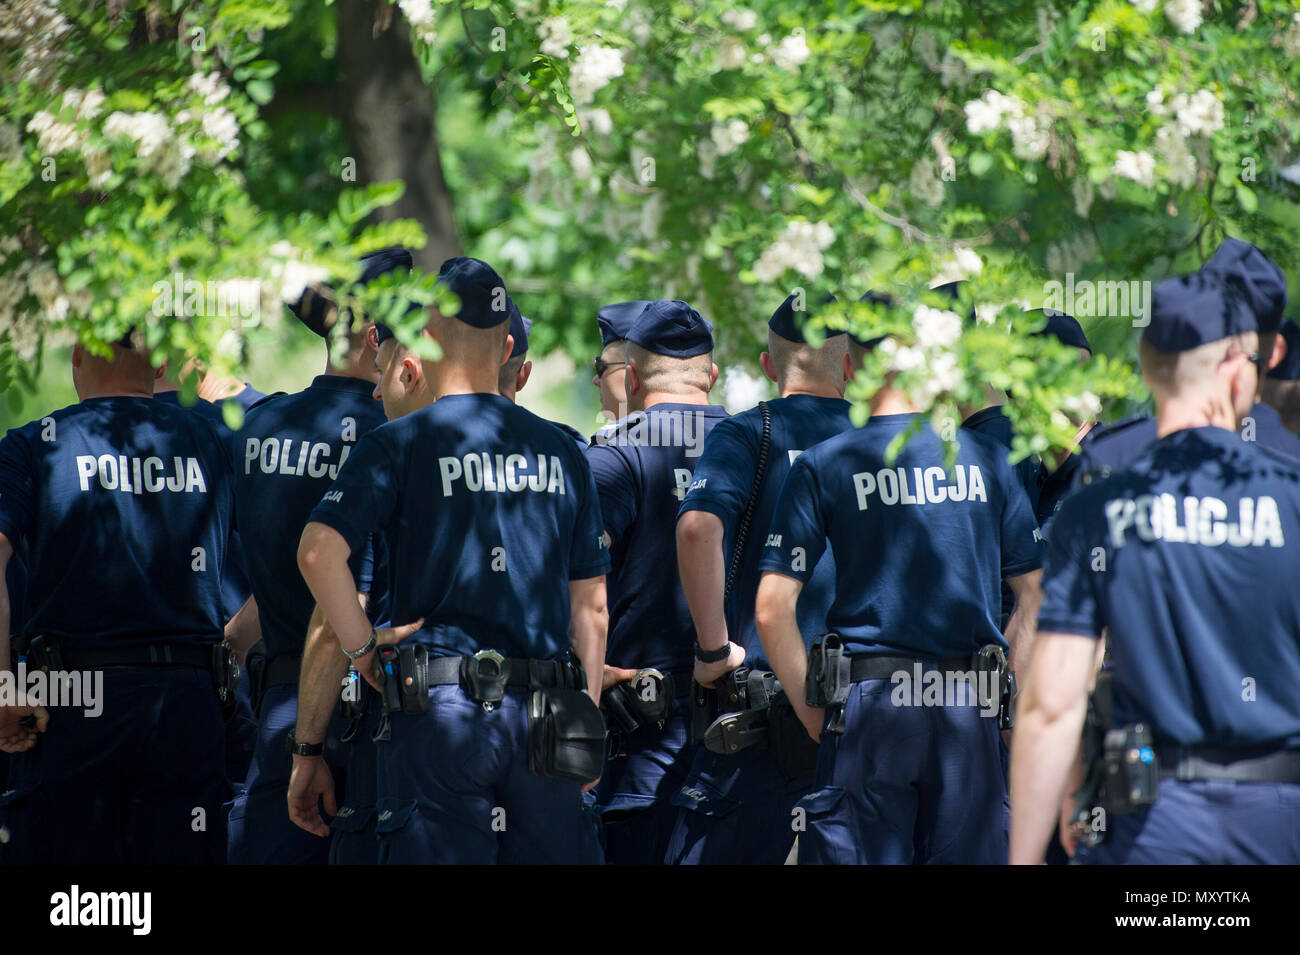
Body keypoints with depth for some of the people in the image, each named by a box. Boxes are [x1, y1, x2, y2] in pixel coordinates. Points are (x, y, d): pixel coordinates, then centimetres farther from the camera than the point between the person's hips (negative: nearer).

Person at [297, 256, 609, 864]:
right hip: (547, 715, 3)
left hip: (443, 706, -3)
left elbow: (318, 550, -16)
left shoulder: (401, 443, -2)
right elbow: (590, 604, 12)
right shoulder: (559, 451, 11)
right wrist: (588, 723, 16)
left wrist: (362, 648, -5)